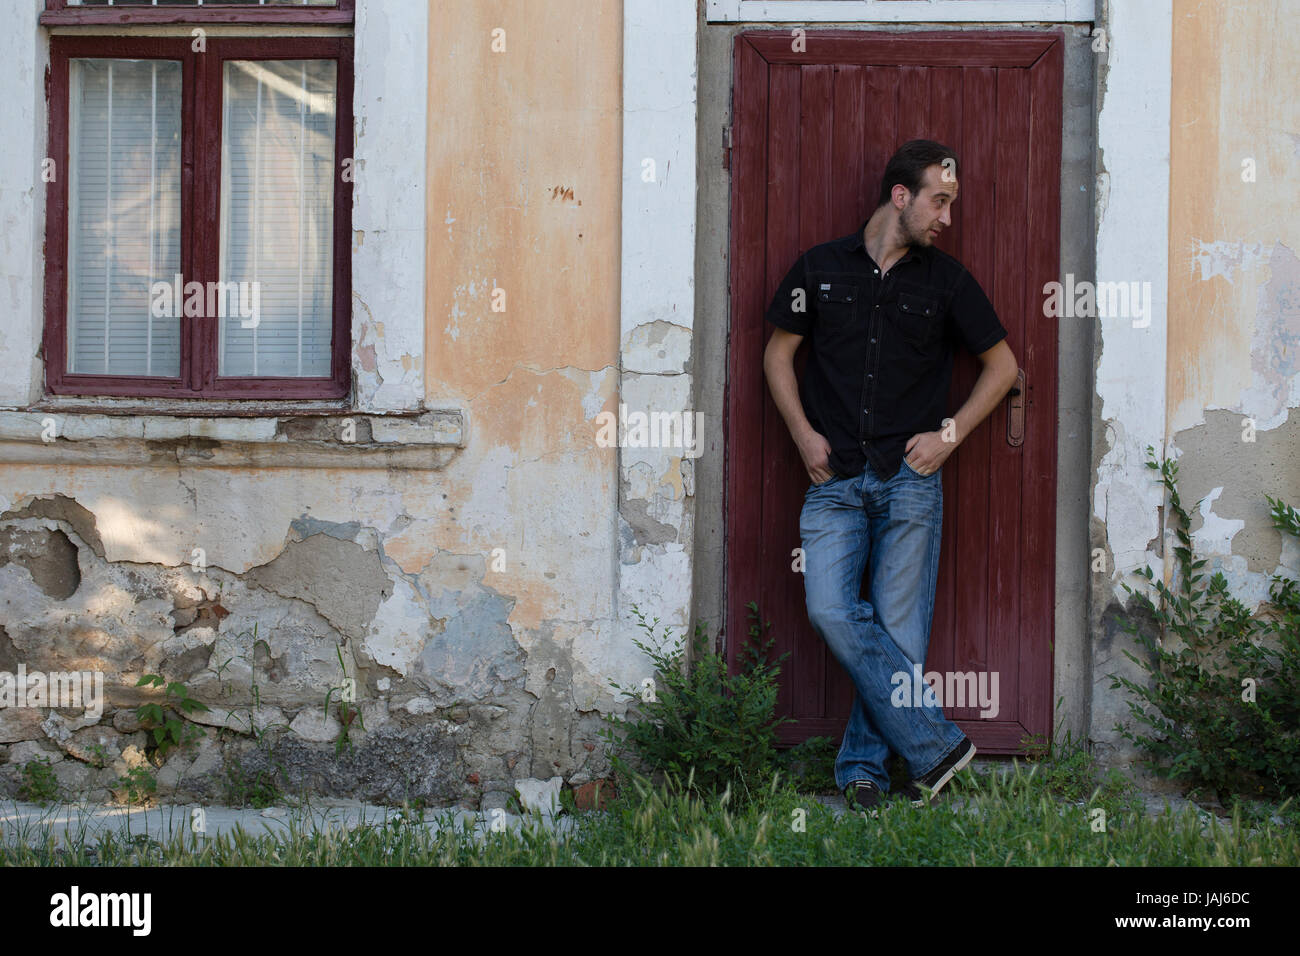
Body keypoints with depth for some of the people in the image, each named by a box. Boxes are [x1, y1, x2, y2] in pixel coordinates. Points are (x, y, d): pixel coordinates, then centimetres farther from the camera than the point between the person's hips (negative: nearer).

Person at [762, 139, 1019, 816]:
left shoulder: (946, 280, 6)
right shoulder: (819, 268, 6)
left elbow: (1001, 364, 13)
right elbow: (778, 355, 14)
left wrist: (951, 435, 2)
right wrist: (804, 434, 2)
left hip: (909, 479, 0)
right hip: (835, 480, 0)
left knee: (897, 627, -3)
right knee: (831, 613, -15)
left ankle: (864, 765, 9)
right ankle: (934, 745, -8)